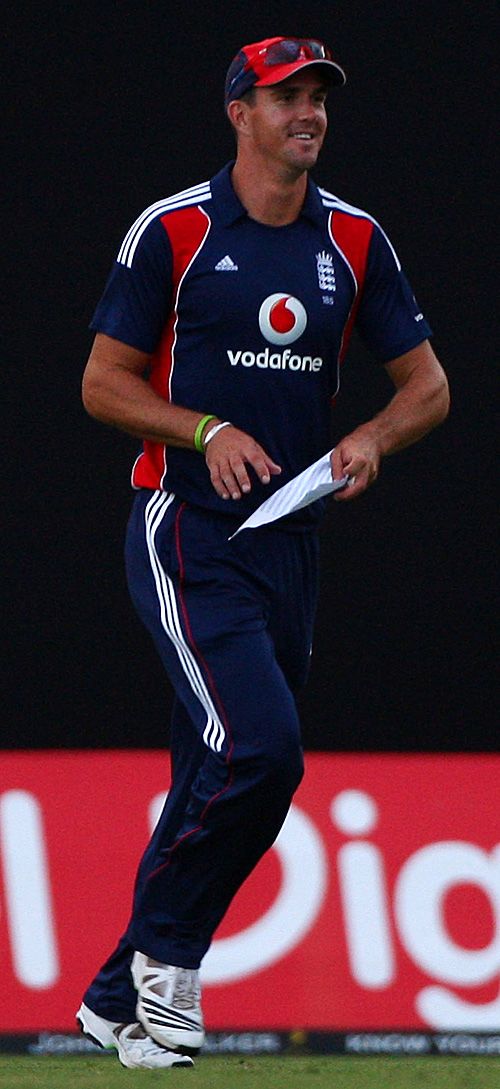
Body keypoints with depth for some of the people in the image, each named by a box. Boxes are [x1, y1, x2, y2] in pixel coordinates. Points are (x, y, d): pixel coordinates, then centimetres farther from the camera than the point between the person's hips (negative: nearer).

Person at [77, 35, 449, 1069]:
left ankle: (121, 994, 17)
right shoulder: (173, 232, -4)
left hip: (291, 543, 5)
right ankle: (166, 954, -4)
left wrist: (373, 440, -8)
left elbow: (428, 385, 13)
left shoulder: (353, 240, 9)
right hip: (188, 534, -5)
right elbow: (104, 382, -1)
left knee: (218, 785, 6)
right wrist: (208, 430, -16)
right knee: (259, 749, -21)